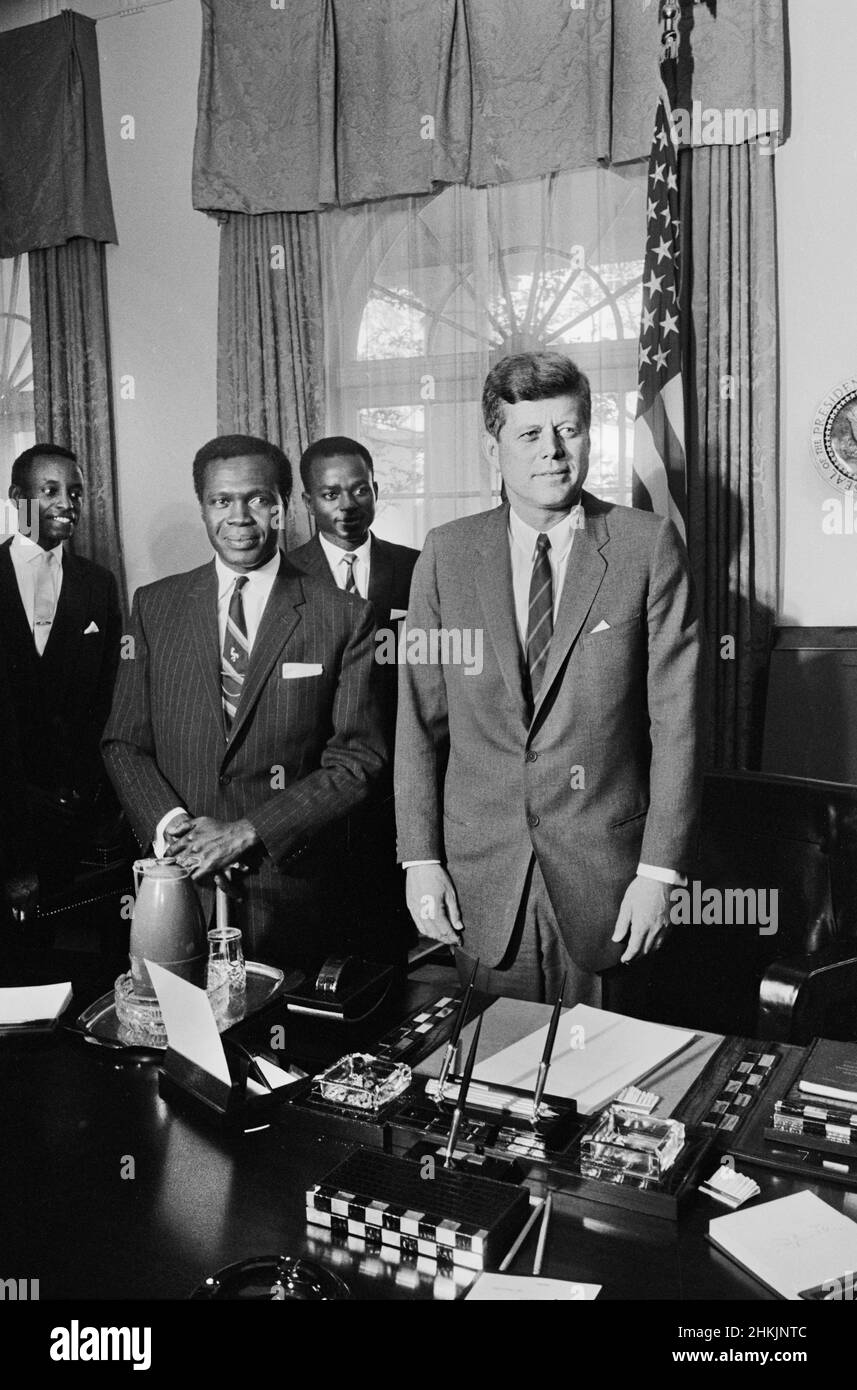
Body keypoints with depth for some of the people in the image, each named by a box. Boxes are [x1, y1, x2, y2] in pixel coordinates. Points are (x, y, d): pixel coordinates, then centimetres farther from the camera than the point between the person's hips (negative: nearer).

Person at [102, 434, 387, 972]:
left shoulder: (343, 616, -3)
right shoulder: (155, 606, 6)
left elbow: (358, 759, -6)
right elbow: (124, 742, 7)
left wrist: (249, 831, -12)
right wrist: (170, 823, -10)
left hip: (292, 894, -2)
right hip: (178, 880, 2)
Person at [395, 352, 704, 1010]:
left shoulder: (648, 546, -4)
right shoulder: (447, 555, 2)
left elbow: (676, 719, -5)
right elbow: (418, 720, 3)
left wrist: (660, 872, -8)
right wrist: (421, 861, -1)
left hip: (606, 881, -1)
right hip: (479, 881, 2)